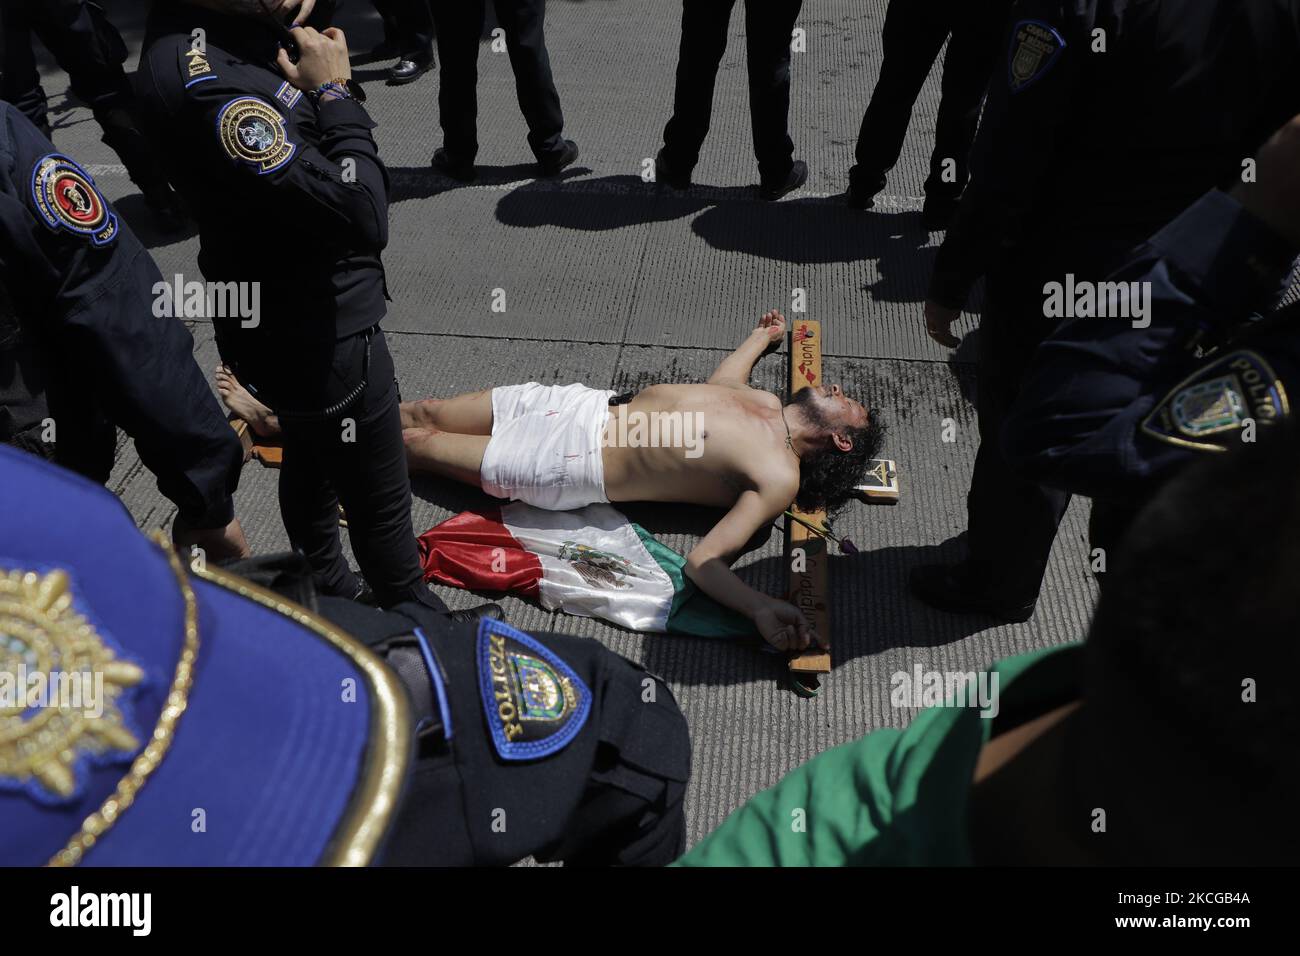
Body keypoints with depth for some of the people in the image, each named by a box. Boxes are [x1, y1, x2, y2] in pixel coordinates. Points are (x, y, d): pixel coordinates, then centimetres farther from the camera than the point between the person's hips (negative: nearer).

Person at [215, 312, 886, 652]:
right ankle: (272, 415, 29)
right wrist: (763, 335, 44)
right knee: (427, 411, 10)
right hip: (585, 405, 6)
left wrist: (763, 609, -42)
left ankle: (272, 421, 26)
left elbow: (704, 560, -24)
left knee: (413, 441, 4)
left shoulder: (778, 478, -14)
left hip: (567, 467, -6)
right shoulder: (764, 403, 7)